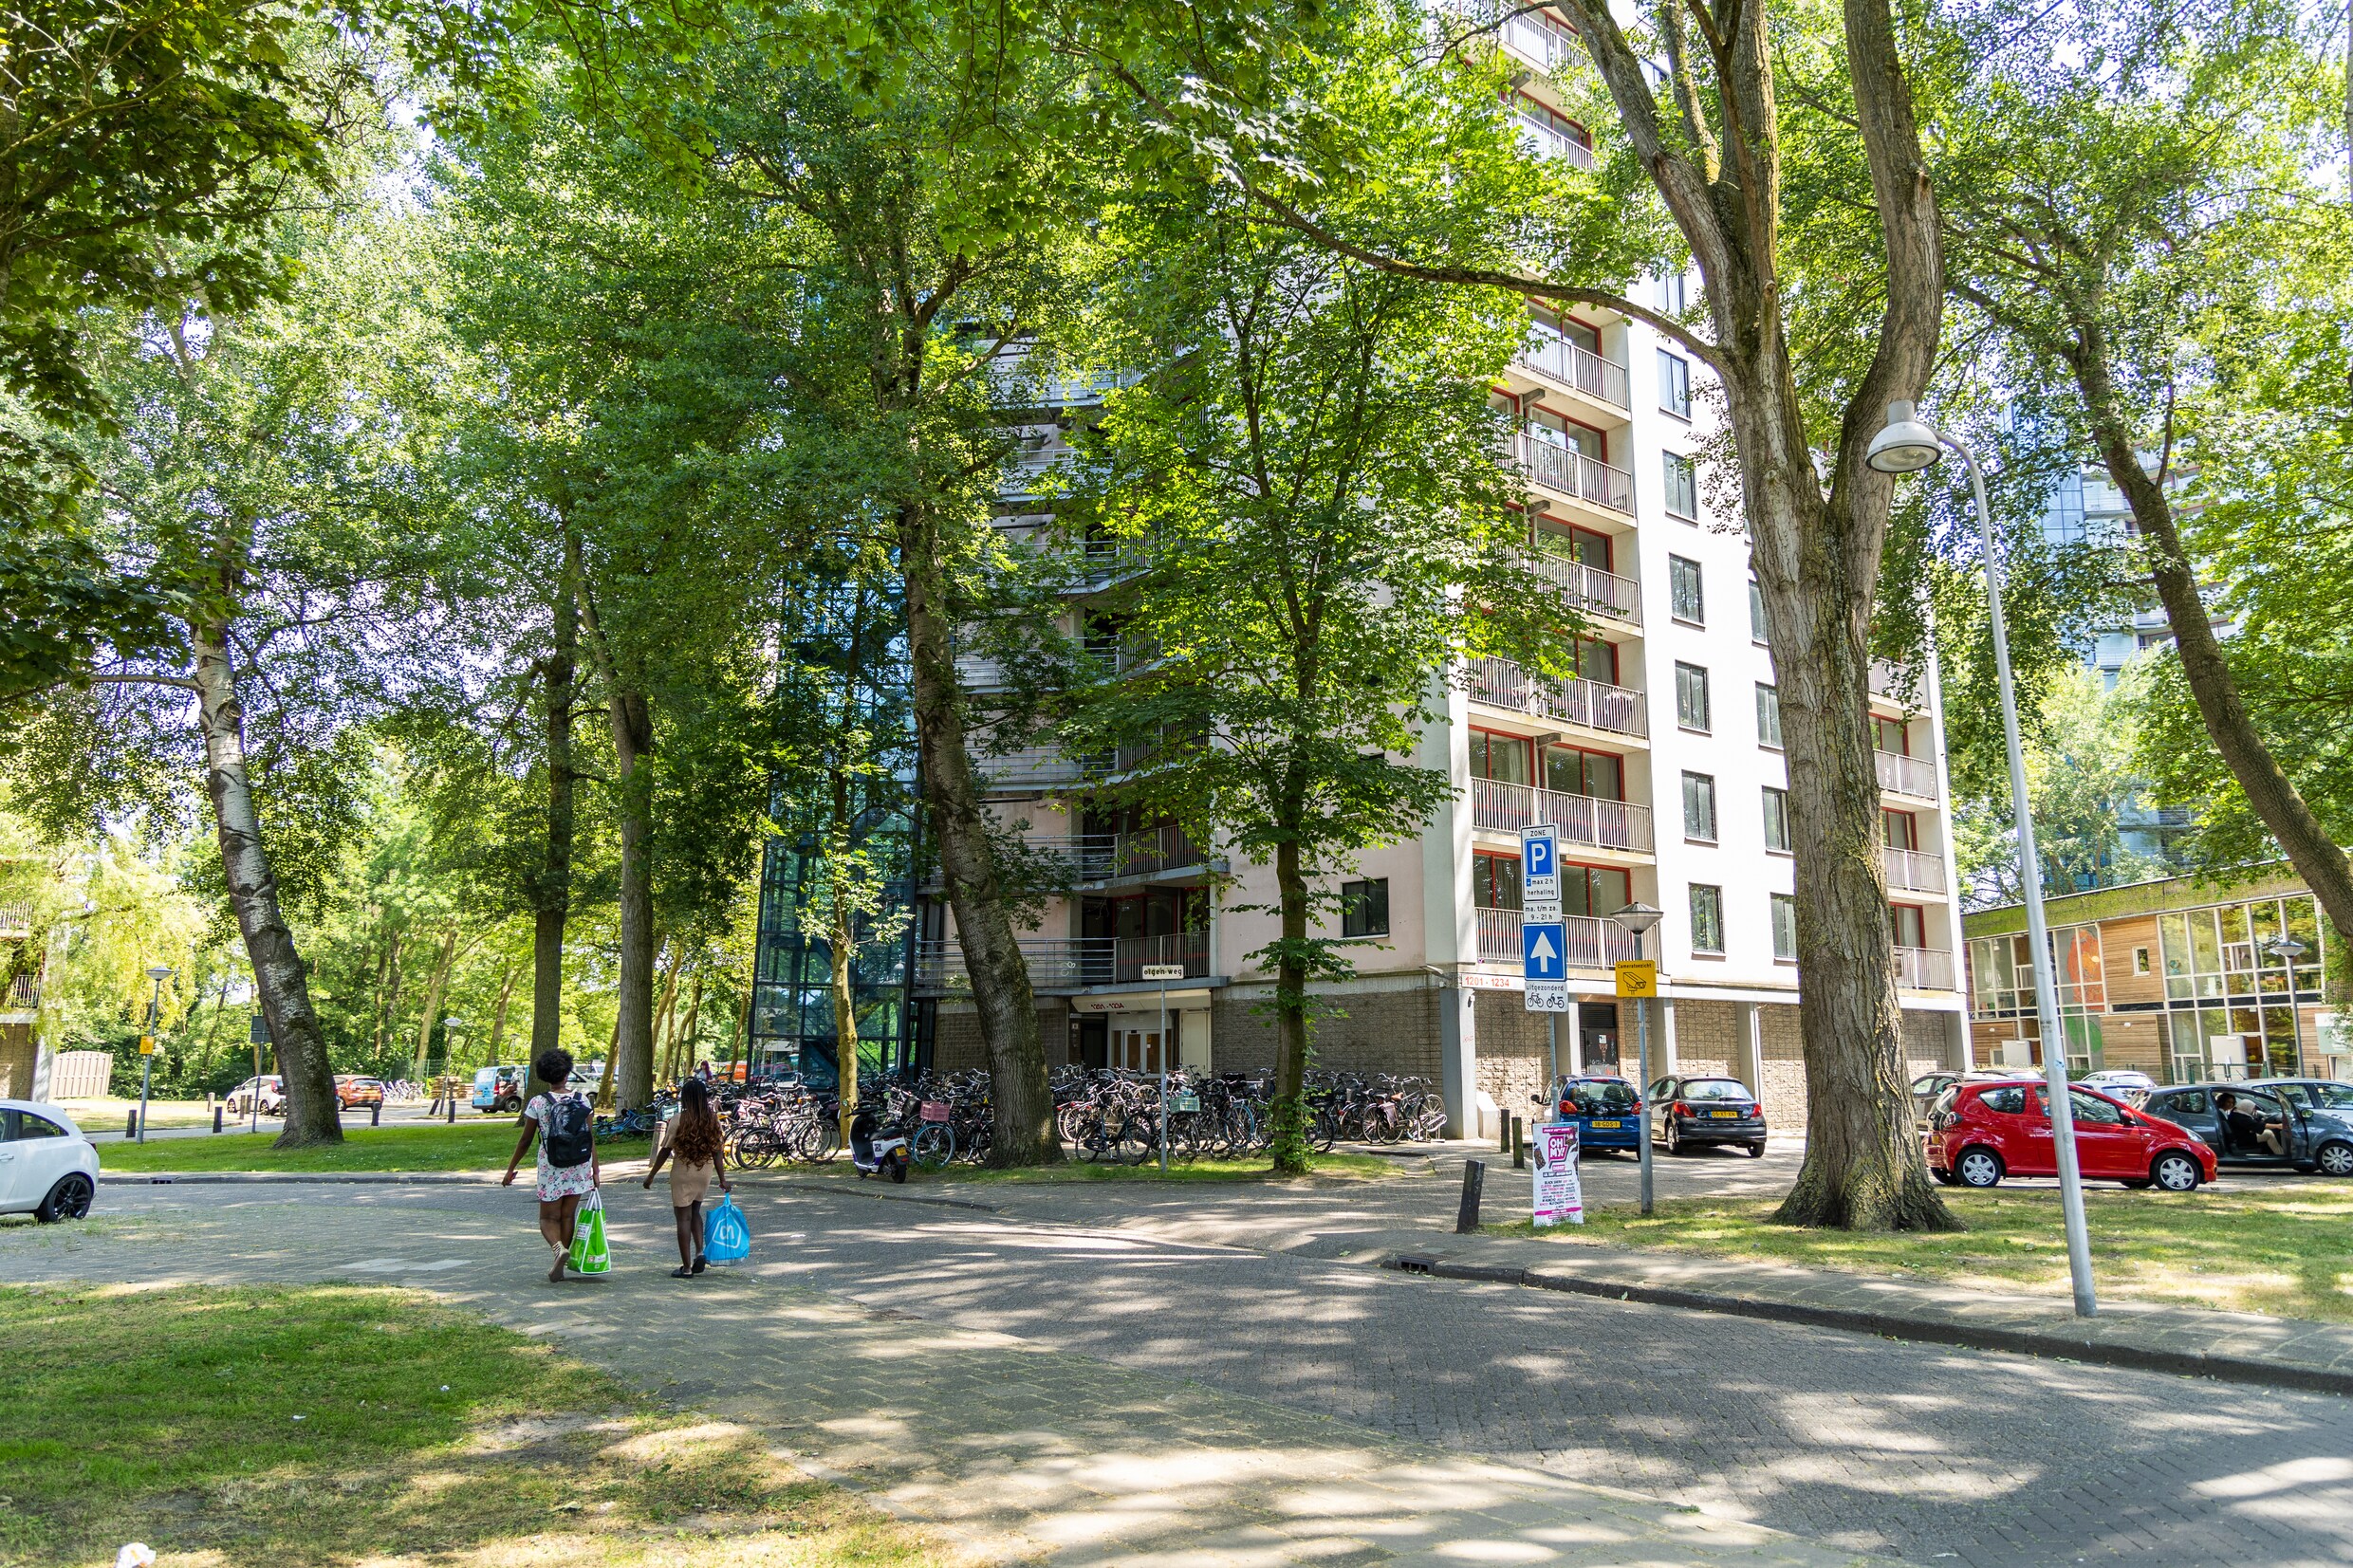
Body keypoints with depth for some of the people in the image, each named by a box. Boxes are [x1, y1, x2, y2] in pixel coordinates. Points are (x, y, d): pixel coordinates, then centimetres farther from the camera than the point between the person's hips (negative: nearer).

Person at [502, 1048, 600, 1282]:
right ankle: (559, 1268, 17)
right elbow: (591, 1140, -1)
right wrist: (596, 1170, 6)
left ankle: (559, 1247, -20)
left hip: (551, 1168, -2)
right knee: (568, 1215, 14)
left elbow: (525, 1141, -2)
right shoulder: (582, 1102, -2)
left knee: (549, 1217, 10)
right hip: (580, 1167, 2)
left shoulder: (537, 1103, -7)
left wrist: (511, 1168, 10)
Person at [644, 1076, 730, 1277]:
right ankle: (699, 1252, 6)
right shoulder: (712, 1119, -2)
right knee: (695, 1212, 23)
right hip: (705, 1172, 4)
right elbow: (718, 1151, -1)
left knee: (683, 1217, 4)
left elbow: (665, 1150, -8)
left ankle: (686, 1266, 7)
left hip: (683, 1173, -4)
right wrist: (723, 1180, 3)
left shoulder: (679, 1119, -13)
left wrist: (651, 1175, 3)